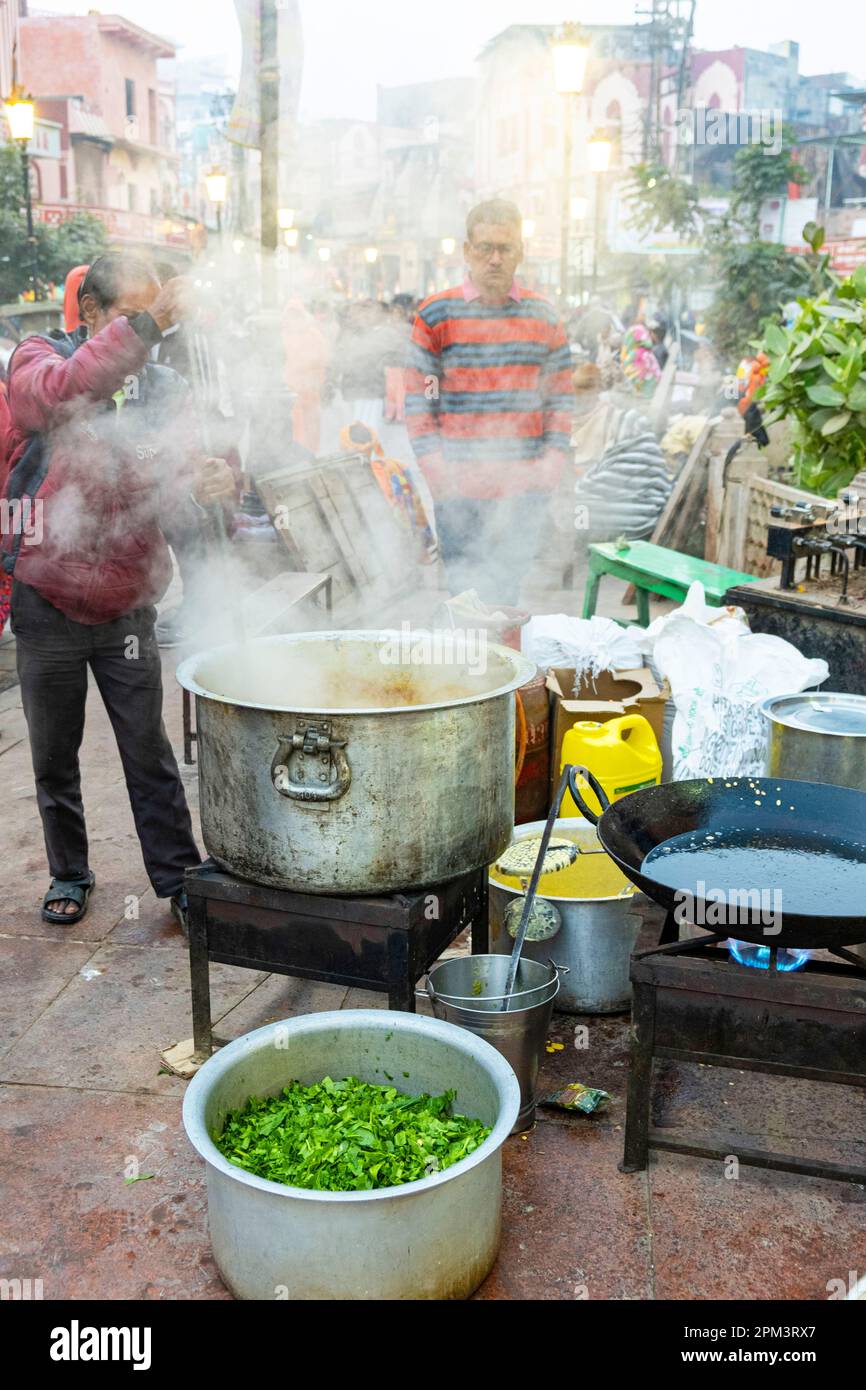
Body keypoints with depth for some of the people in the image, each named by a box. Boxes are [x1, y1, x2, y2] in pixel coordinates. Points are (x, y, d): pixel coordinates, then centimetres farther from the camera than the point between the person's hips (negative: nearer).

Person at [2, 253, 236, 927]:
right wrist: (142, 325, -35)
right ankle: (69, 873, 31)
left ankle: (178, 877, 17)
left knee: (149, 751, 5)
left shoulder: (163, 386, 4)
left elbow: (178, 471, -5)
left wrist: (208, 482, -29)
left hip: (126, 603, 1)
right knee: (55, 756, 13)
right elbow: (57, 393, -28)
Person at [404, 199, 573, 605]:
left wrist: (554, 458, 1)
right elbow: (417, 397, 2)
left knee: (508, 592, 4)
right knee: (467, 593, 1)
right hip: (459, 488, -2)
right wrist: (435, 466, -7)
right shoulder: (436, 314, 3)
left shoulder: (543, 316, 11)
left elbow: (560, 396, 13)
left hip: (525, 486, 2)